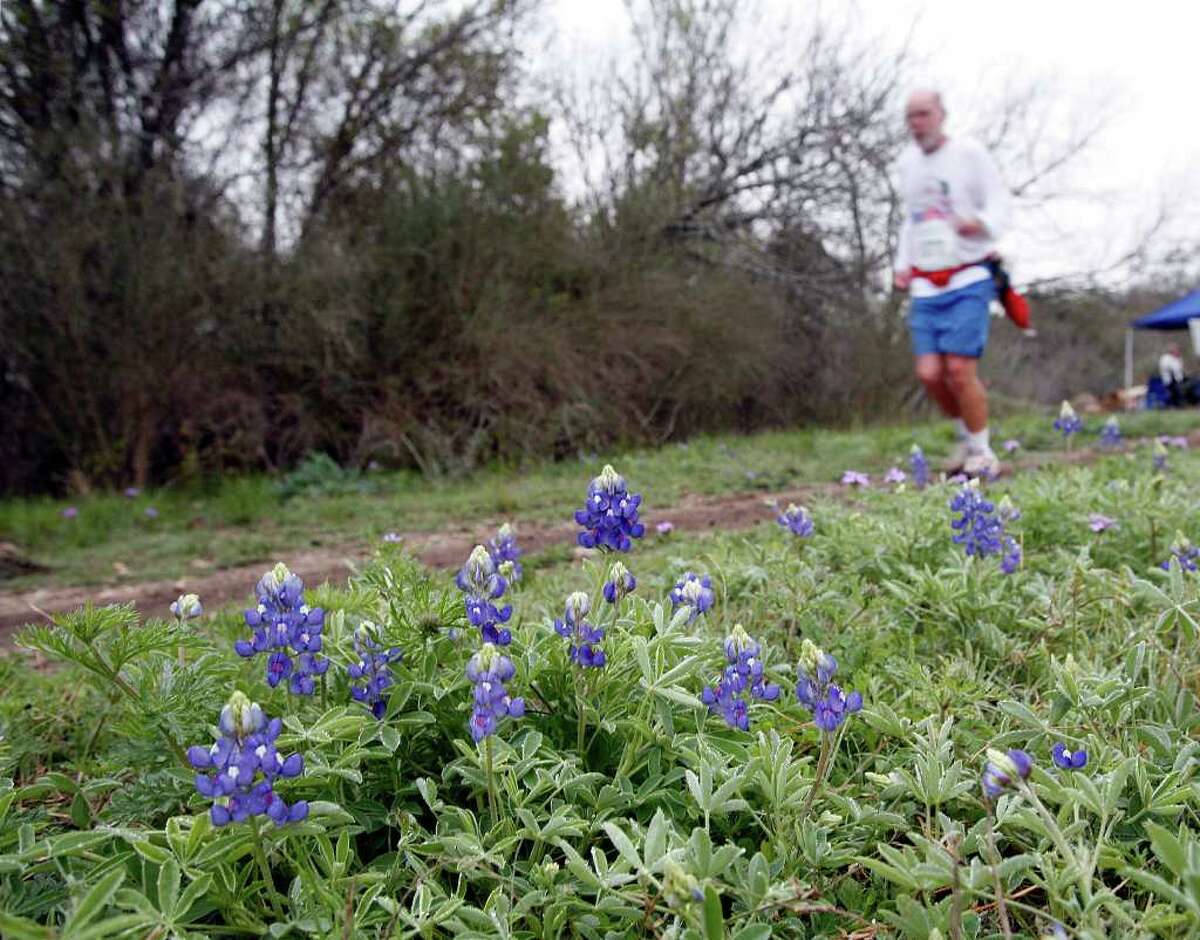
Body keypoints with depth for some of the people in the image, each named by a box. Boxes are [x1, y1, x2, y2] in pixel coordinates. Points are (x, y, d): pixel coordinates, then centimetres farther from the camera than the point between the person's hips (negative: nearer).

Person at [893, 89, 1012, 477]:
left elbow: (1000, 205, -5)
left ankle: (982, 452, 5)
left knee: (960, 369, -14)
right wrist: (902, 263, 14)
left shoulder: (969, 153, -3)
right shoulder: (906, 163, 14)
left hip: (968, 280, -5)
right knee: (929, 373, -5)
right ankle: (966, 434, 22)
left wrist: (981, 223, -27)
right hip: (925, 285, 5)